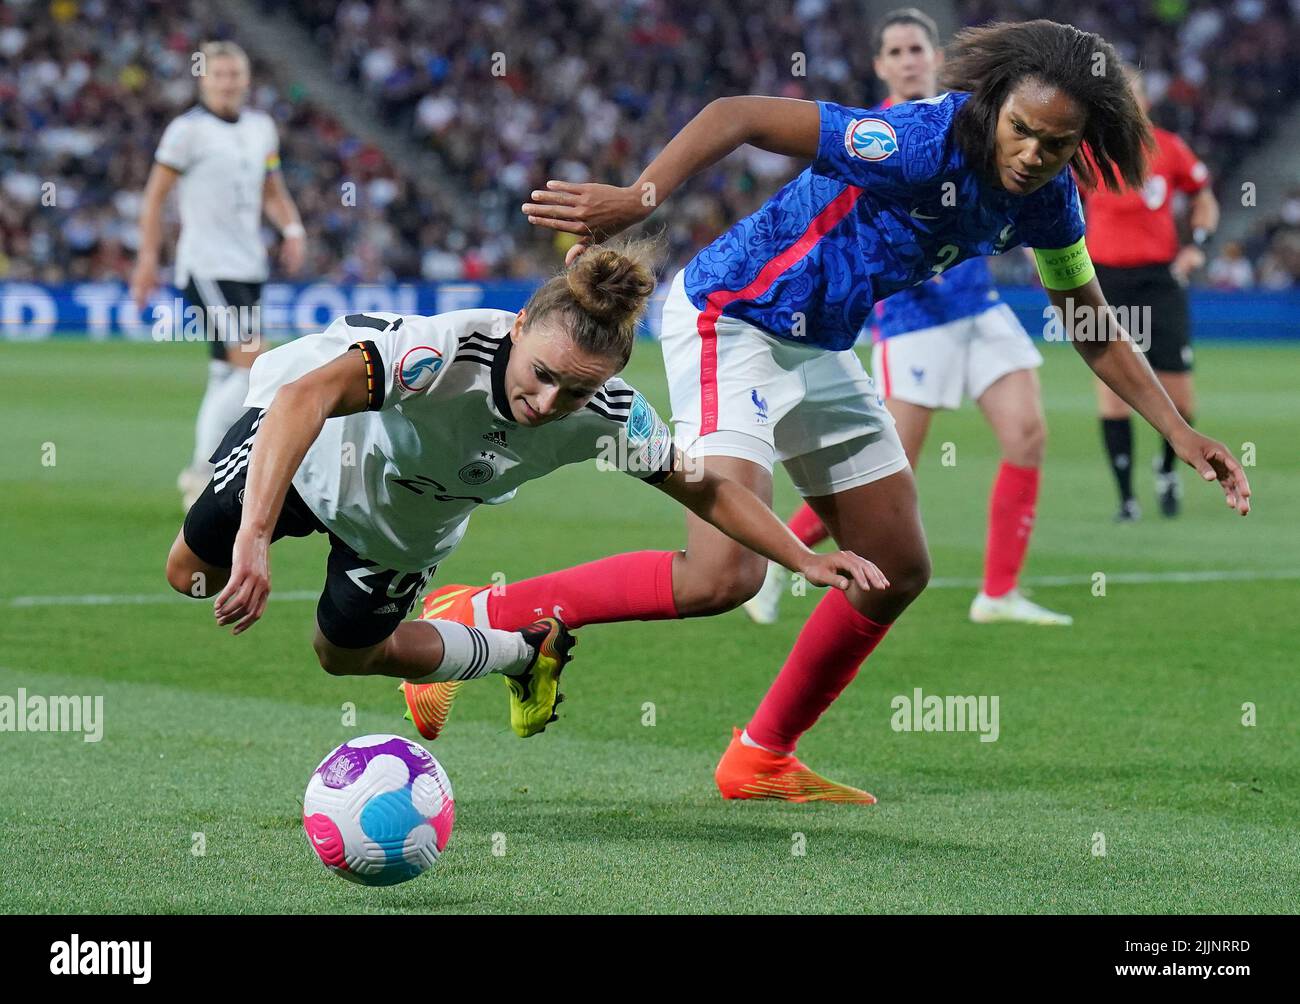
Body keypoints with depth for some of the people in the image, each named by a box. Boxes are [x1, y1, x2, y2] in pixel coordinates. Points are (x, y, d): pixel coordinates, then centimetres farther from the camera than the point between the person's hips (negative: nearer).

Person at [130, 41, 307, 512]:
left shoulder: (261, 126, 11)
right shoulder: (188, 129, -8)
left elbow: (271, 189, 22)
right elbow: (155, 194, -4)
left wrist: (292, 229, 3)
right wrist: (147, 259, -8)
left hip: (248, 267, 7)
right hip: (207, 266, -7)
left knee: (227, 376, 9)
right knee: (254, 367, -16)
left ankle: (201, 476, 18)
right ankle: (204, 468, -10)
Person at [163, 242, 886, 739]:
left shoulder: (609, 414, -31)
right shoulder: (449, 350, -48)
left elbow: (702, 487, -14)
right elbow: (303, 398, -61)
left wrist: (806, 559, -23)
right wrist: (255, 539, -72)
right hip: (310, 443, -2)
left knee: (348, 652, 11)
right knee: (194, 570, -1)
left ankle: (526, 651, 36)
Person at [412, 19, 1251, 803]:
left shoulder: (1046, 202, -2)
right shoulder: (923, 142, -27)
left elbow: (1093, 327, 14)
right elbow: (739, 116, -29)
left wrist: (1178, 431, 9)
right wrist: (638, 199, -41)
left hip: (818, 348, 9)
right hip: (732, 316, -9)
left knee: (898, 571, 13)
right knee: (721, 577, -25)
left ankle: (763, 760, 26)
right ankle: (473, 619, -17)